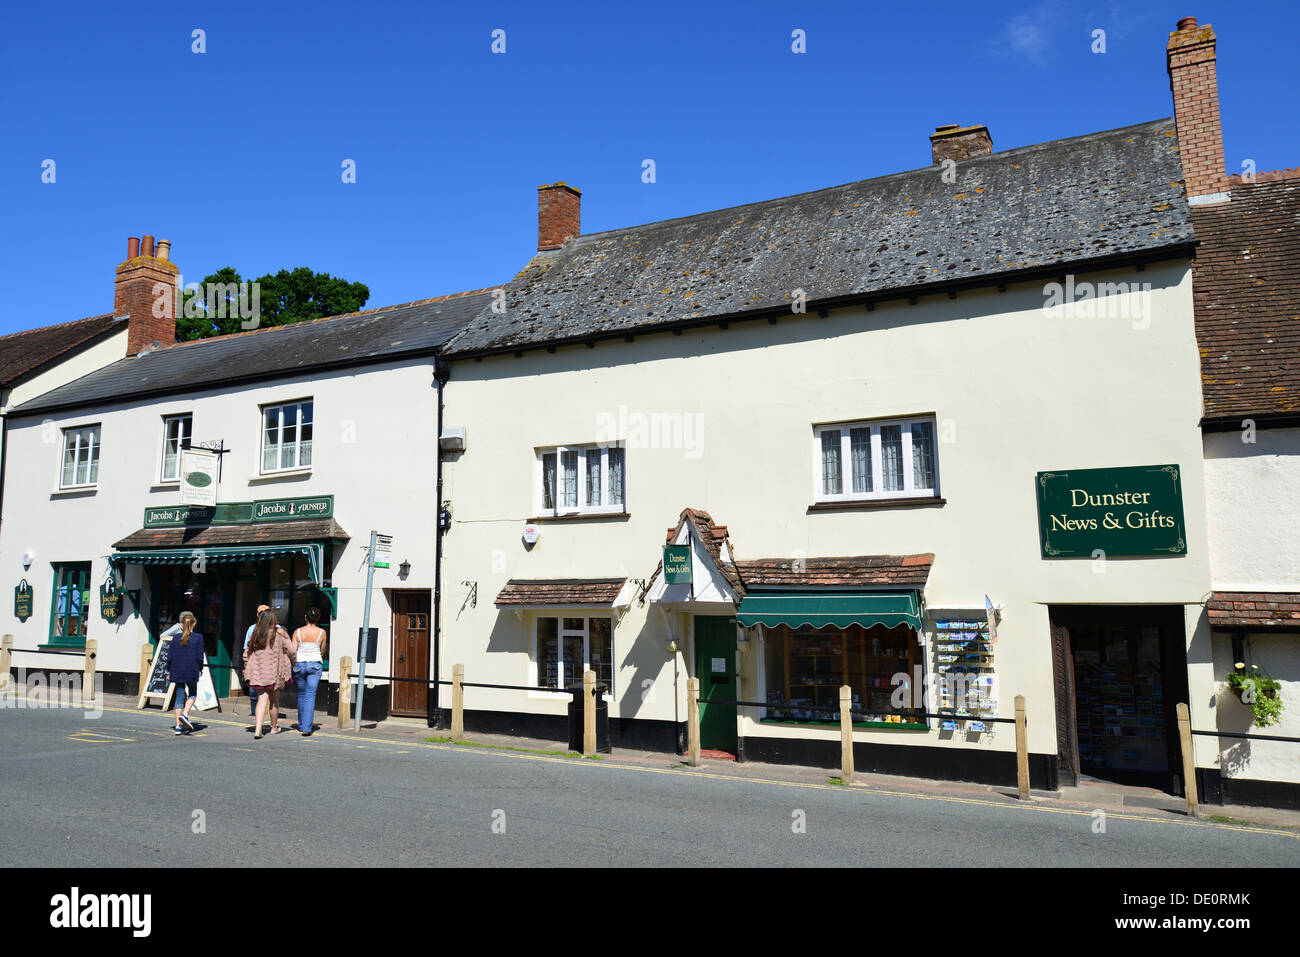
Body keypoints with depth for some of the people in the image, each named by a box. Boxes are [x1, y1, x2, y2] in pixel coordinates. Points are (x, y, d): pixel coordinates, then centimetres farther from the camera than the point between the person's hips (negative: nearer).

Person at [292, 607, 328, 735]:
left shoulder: (297, 632, -2)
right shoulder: (322, 632, -3)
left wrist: (291, 667, 4)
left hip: (299, 665, 1)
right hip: (315, 665, -1)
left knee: (301, 695, 17)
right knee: (310, 697, -3)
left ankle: (301, 725, 28)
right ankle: (307, 728, -13)